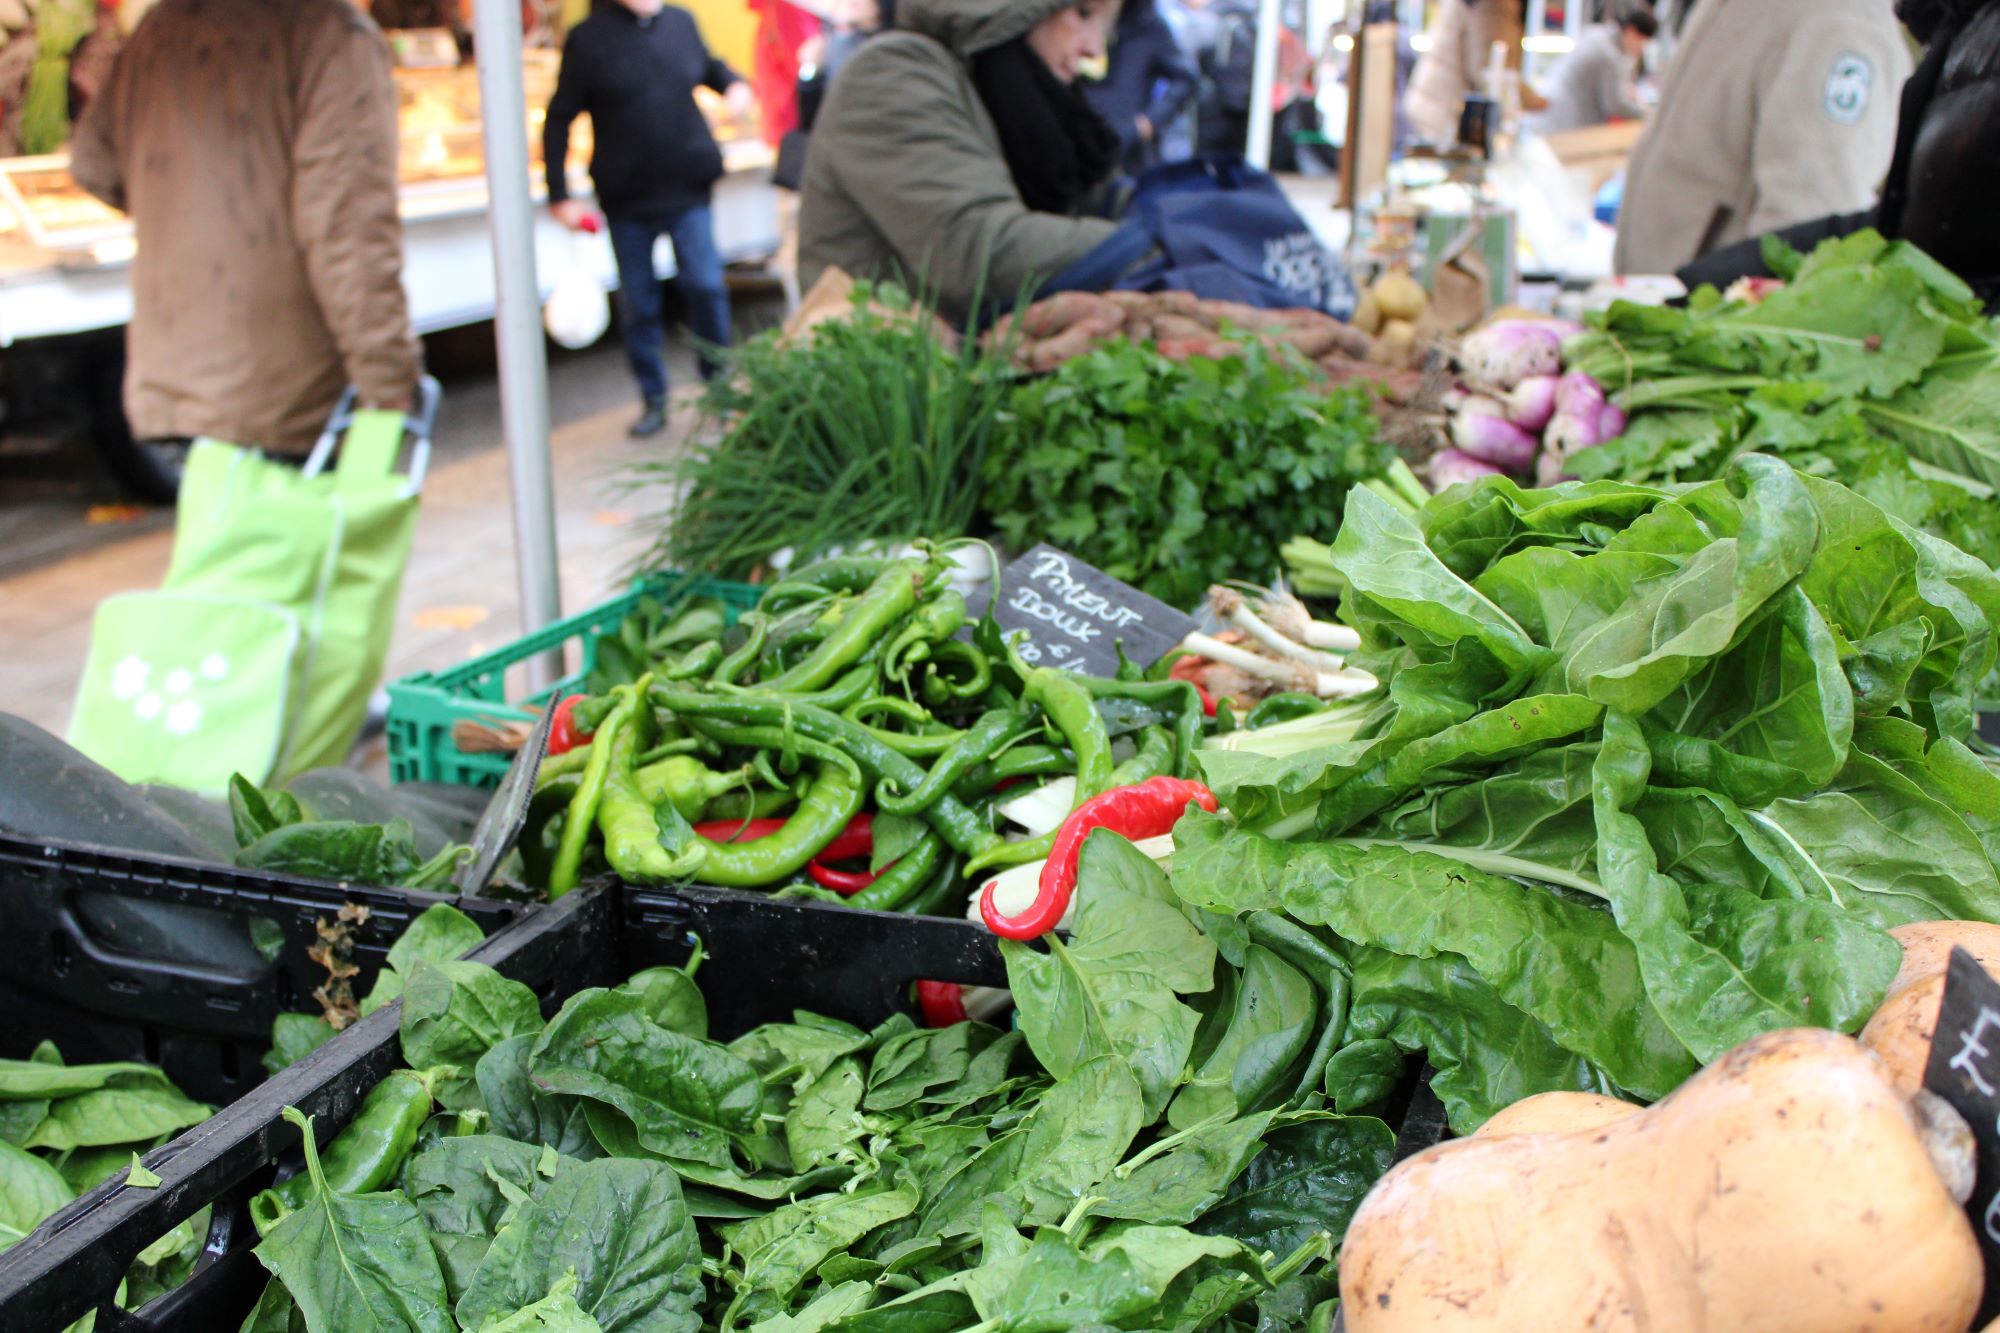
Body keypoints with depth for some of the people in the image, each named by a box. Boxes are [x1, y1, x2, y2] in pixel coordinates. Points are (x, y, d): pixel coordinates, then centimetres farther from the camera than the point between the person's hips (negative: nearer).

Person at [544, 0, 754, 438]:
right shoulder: (589, 38, -6)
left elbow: (708, 65, 24)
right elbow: (558, 120, -3)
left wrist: (733, 83, 0)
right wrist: (559, 195, -7)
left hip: (688, 188, 2)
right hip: (626, 198, -1)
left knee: (706, 286, -5)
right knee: (638, 303, 6)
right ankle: (653, 399, 19)